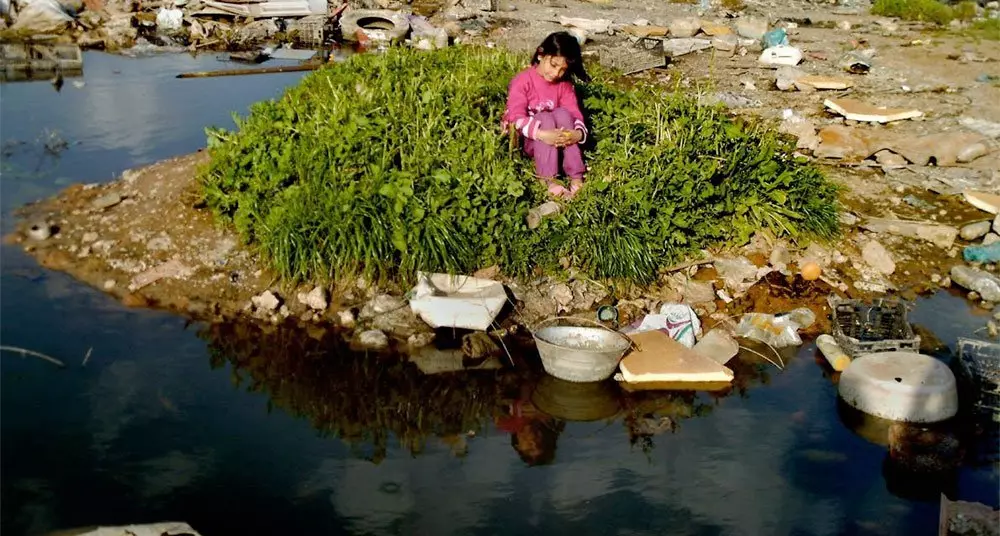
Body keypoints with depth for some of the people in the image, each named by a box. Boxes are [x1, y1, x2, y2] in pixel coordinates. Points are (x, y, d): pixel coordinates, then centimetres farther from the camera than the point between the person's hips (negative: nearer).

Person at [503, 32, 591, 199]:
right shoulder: (522, 81, -14)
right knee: (545, 118, -31)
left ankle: (576, 176, -31)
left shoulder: (564, 85, 0)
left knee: (562, 113, -25)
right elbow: (516, 117, -25)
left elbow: (574, 114, -8)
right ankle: (547, 178, -35)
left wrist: (578, 133, -32)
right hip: (526, 140, -4)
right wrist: (542, 135, -41)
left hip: (556, 140, 4)